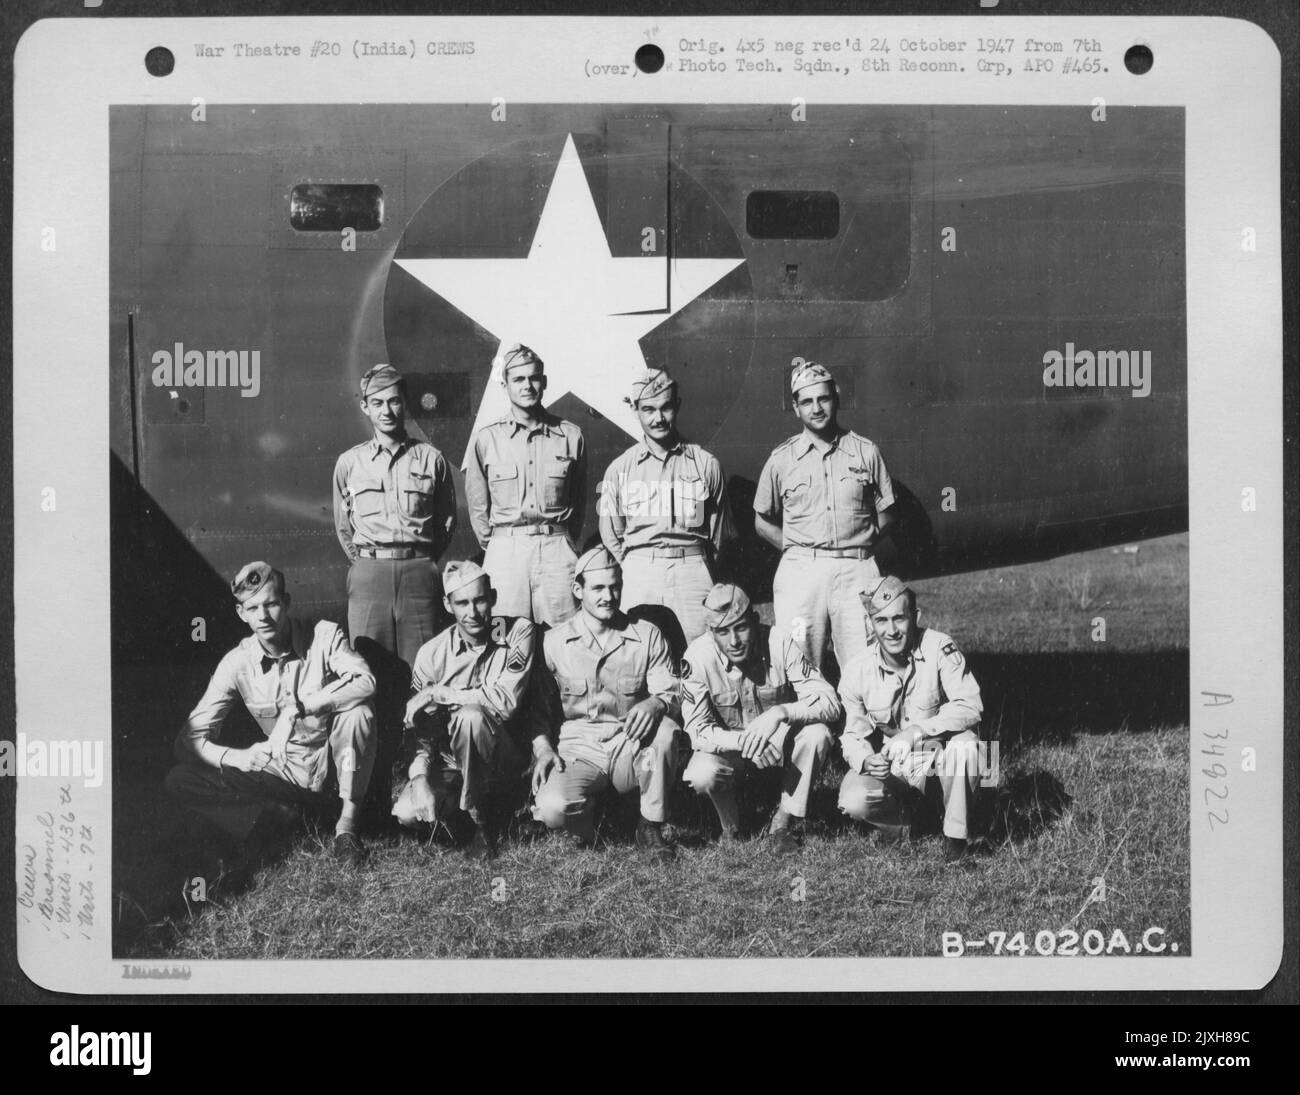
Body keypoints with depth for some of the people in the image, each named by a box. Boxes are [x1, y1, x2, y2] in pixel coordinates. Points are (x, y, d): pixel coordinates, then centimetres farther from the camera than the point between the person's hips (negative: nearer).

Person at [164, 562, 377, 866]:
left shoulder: (324, 637, -13)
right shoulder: (237, 663, -8)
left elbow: (365, 682, -32)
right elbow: (190, 738, -10)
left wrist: (298, 707, -36)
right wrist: (237, 758, -30)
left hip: (332, 762, -1)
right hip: (281, 770, 1)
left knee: (358, 712, -33)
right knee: (179, 781, -15)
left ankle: (347, 822, -19)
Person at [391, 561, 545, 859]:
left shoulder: (517, 633, -11)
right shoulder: (432, 653, -4)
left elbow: (506, 701, -22)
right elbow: (418, 728, 1)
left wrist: (438, 694, -16)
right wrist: (420, 777, -16)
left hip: (501, 763, -3)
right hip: (448, 759, 3)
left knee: (470, 716, -34)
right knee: (408, 812, -24)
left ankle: (482, 824, -16)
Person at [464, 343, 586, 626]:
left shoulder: (571, 436, 7)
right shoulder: (487, 439, 5)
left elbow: (579, 500, 12)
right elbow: (478, 505, 11)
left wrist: (565, 544, 9)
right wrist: (494, 547, 10)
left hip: (558, 549, 0)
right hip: (505, 548, 0)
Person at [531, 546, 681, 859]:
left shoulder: (647, 636, 5)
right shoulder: (553, 642, 3)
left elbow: (673, 695, -1)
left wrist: (657, 703, -25)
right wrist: (542, 748, -10)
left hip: (631, 750, 2)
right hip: (578, 751, -1)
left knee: (665, 725, -32)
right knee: (552, 809, -33)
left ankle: (651, 828, -12)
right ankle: (584, 814, 8)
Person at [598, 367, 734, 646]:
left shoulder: (706, 464, 7)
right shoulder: (619, 469, 9)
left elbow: (720, 533, 10)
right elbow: (610, 535, 14)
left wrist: (698, 569, 6)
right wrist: (635, 569, 8)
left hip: (693, 571, 0)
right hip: (638, 573, 1)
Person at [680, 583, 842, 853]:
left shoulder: (779, 644, -22)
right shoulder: (698, 657, -22)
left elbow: (830, 702, -24)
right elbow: (698, 731, -22)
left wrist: (780, 713, -42)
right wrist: (744, 741, -40)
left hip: (780, 740, 1)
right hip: (727, 747, -1)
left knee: (817, 734, -29)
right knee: (702, 775, -32)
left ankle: (783, 823, -11)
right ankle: (730, 826, 2)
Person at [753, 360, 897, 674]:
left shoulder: (866, 453, 8)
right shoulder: (781, 460, 8)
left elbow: (885, 515, 13)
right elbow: (762, 521, 15)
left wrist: (857, 550, 2)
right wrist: (797, 550, 4)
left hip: (857, 572, 0)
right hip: (800, 573, 0)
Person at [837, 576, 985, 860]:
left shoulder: (938, 648, -19)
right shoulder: (857, 671, -12)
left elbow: (970, 706, -26)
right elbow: (853, 736, -3)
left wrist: (917, 730, -37)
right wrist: (866, 760, -28)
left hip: (939, 754, -1)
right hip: (890, 764, 2)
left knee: (965, 745, -36)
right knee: (853, 801, -27)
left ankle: (956, 835, -13)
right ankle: (902, 817, 9)